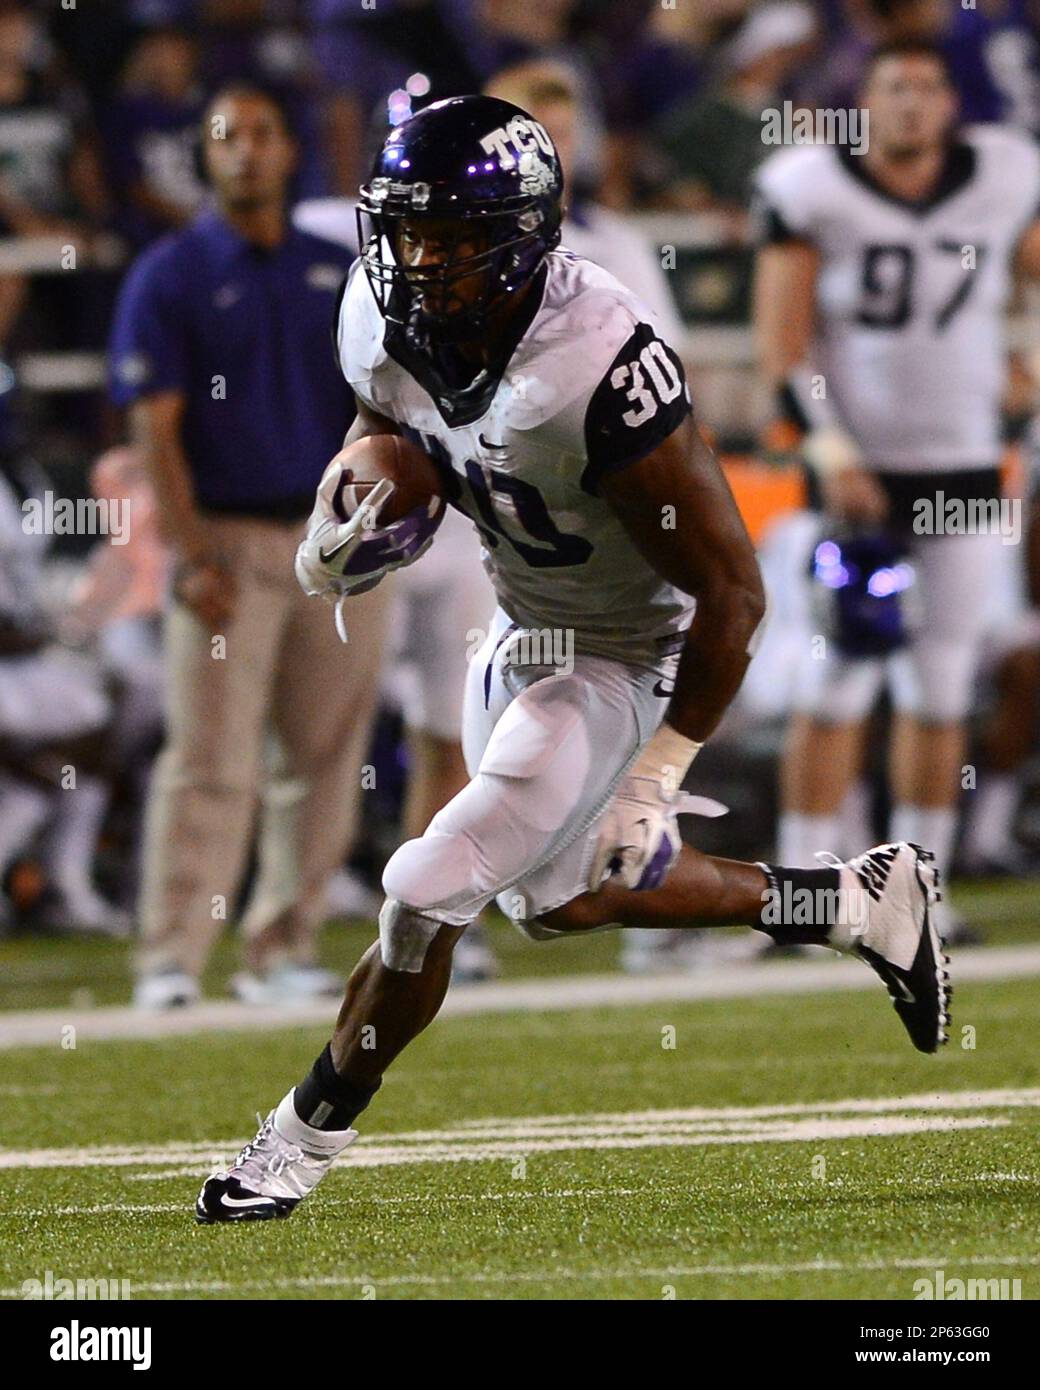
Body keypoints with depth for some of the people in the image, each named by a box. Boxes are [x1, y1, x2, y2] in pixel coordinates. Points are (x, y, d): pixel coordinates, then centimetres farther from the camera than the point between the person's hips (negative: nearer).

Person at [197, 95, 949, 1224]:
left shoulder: (600, 371, -36)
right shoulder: (387, 319, -15)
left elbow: (729, 589, -27)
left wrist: (657, 780, -23)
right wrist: (338, 532, -11)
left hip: (624, 664, -9)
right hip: (520, 633, 9)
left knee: (430, 894, -11)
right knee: (556, 899, 24)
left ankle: (305, 1138, 12)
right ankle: (855, 901, 41)